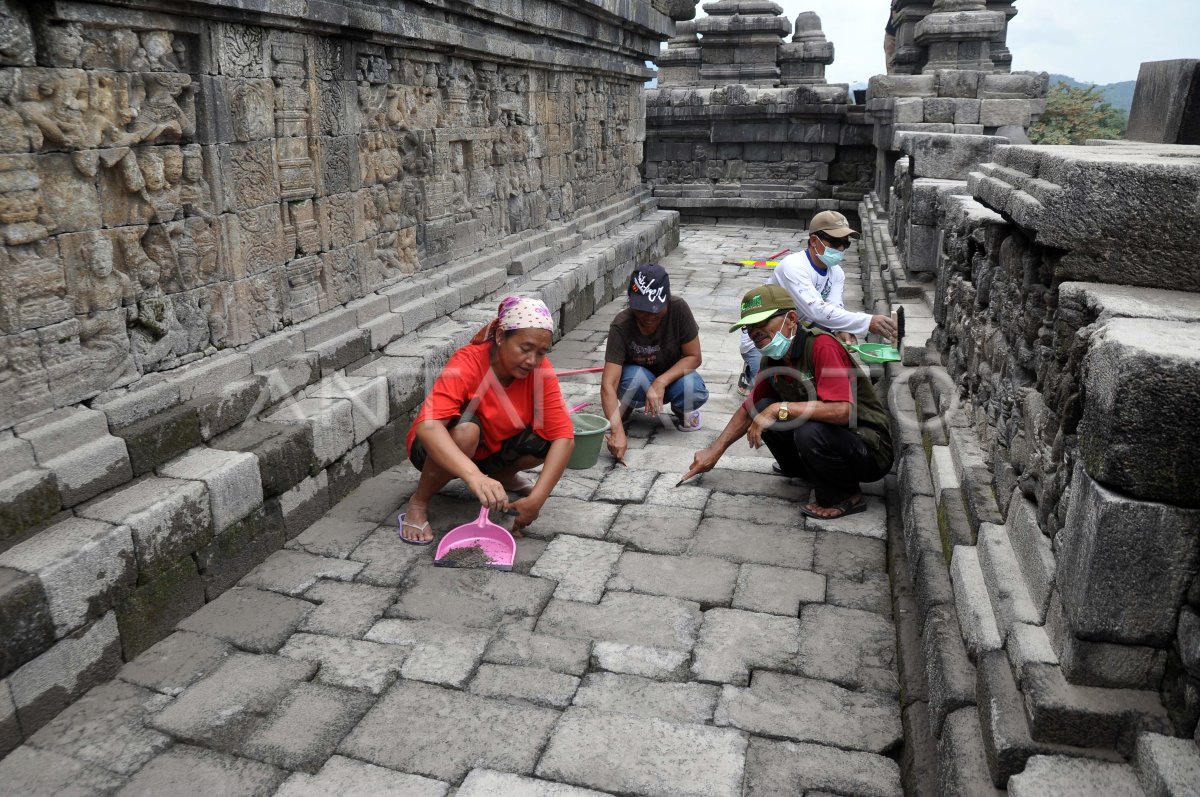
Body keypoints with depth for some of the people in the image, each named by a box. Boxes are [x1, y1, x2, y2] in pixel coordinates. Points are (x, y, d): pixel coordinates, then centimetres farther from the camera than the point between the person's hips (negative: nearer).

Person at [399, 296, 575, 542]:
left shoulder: (540, 370, -20)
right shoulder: (467, 364, -32)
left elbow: (563, 436, -25)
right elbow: (427, 425, -46)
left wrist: (536, 500, -36)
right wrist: (474, 476, -61)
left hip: (493, 450, 4)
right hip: (444, 451, -4)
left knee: (552, 435, -23)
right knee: (465, 430, -38)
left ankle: (505, 476, 9)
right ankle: (418, 503, -12)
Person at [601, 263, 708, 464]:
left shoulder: (678, 309, -26)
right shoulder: (621, 326, -29)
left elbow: (693, 357, -18)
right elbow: (608, 385, -35)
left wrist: (660, 383, -34)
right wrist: (617, 432, -48)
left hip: (672, 375, 1)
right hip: (637, 375, -1)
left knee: (695, 391, -33)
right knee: (637, 378, -37)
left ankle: (683, 412, 4)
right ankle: (621, 413, -2)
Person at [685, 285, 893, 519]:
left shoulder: (822, 346, -24)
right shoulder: (773, 360, 0)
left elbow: (841, 410, -36)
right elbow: (750, 408, 13)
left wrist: (780, 409, -33)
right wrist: (715, 450, 9)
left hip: (869, 447, -7)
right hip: (825, 434, 7)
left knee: (810, 431, -34)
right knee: (764, 407, -4)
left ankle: (846, 496, -5)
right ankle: (809, 474, 13)